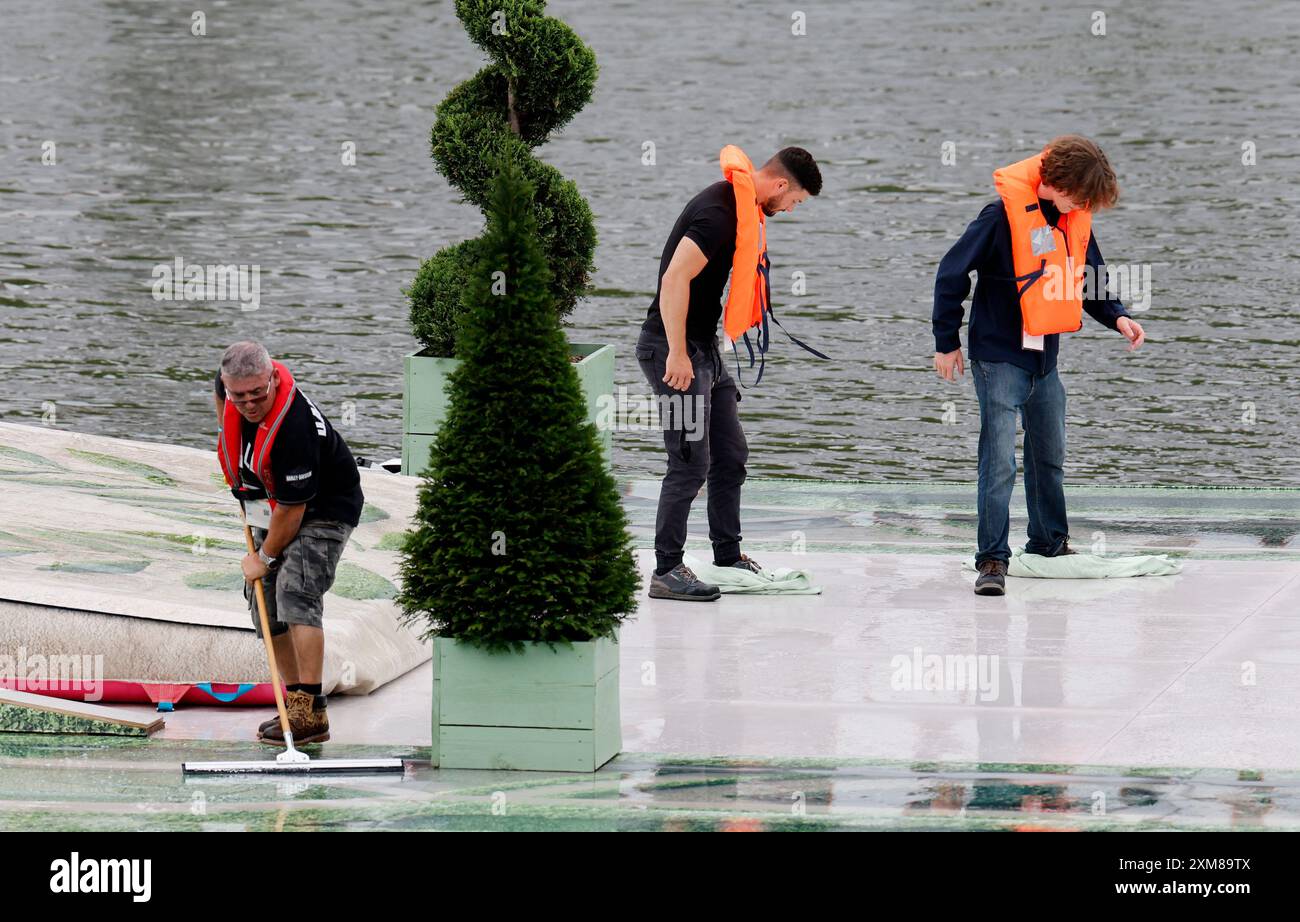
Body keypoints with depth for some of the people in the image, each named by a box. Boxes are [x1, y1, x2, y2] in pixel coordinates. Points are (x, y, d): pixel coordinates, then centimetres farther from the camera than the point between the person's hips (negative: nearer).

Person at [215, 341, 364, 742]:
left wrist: (265, 557, -14)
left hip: (324, 509, -9)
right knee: (264, 604, 7)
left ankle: (311, 712, -29)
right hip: (273, 503, 9)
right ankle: (296, 700, 16)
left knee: (295, 592, -25)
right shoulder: (231, 382, -15)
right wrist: (235, 472, 16)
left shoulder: (293, 427, -37)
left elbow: (292, 509, -29)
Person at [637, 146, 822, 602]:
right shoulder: (718, 213, -21)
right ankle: (666, 572, -2)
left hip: (704, 348, 10)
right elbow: (675, 281, -27)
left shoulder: (741, 207, 12)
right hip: (675, 348, -10)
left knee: (730, 455, 14)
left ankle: (728, 558, 23)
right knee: (691, 464, -9)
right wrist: (677, 354, -27)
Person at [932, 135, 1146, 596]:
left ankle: (1050, 544, 34)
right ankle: (992, 559, -7)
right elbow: (952, 274, -15)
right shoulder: (1004, 214, -21)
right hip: (998, 356, -7)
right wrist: (946, 343, -10)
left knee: (1050, 456, 19)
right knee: (999, 461, -11)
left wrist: (1117, 316, -4)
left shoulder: (1074, 219, 0)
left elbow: (1086, 278, 15)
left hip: (1044, 357, 7)